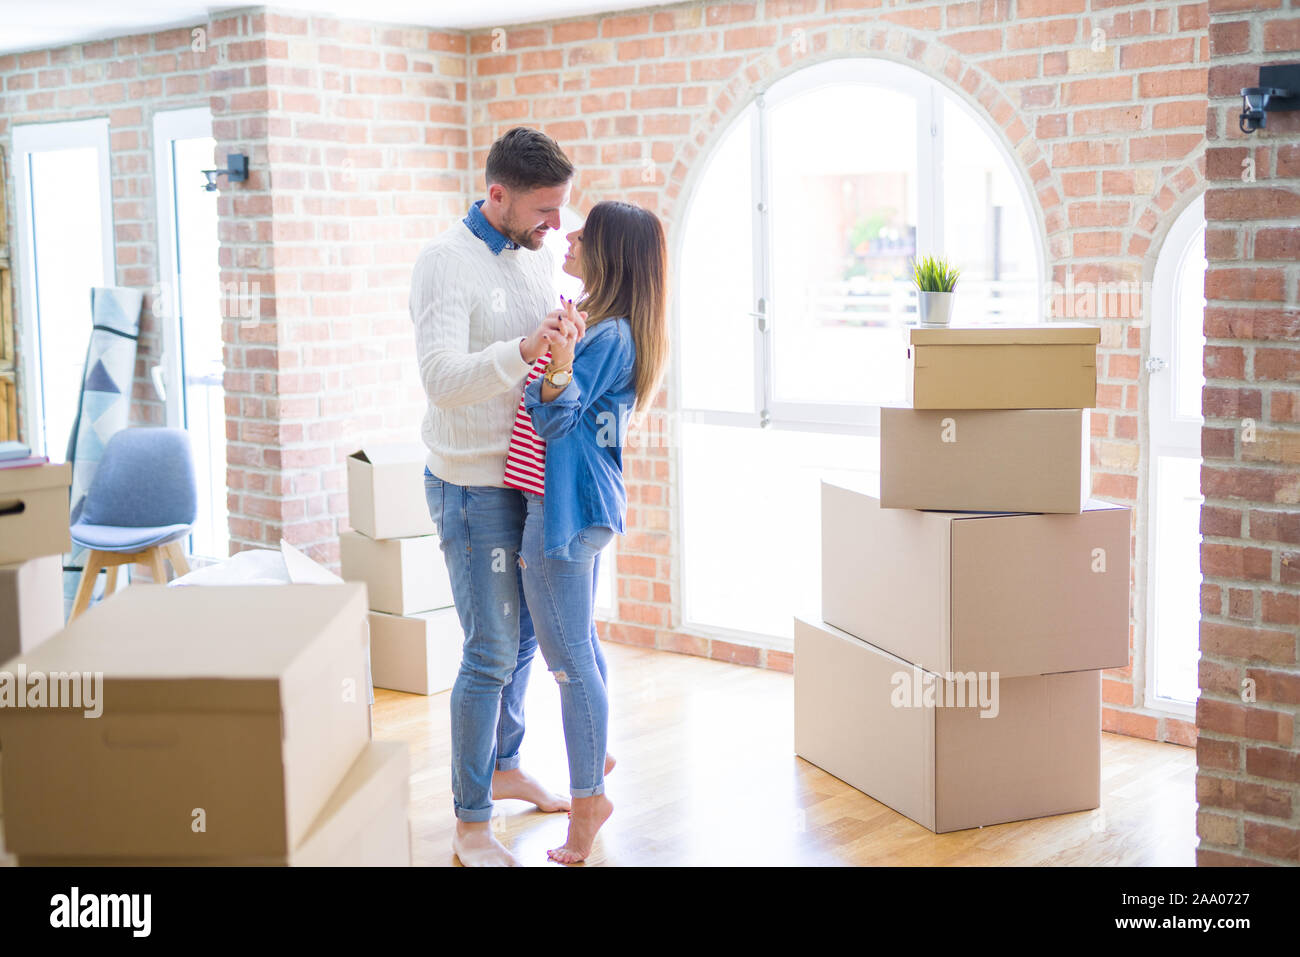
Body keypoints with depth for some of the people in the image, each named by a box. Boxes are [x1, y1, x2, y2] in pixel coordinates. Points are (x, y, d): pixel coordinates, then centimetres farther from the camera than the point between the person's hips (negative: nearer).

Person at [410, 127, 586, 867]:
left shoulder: (539, 255, 5)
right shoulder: (446, 263, -18)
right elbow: (443, 379, -30)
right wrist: (523, 351, -46)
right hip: (474, 484, -7)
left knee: (524, 635, 18)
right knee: (492, 653, -5)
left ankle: (505, 768, 37)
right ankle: (471, 823, 8)